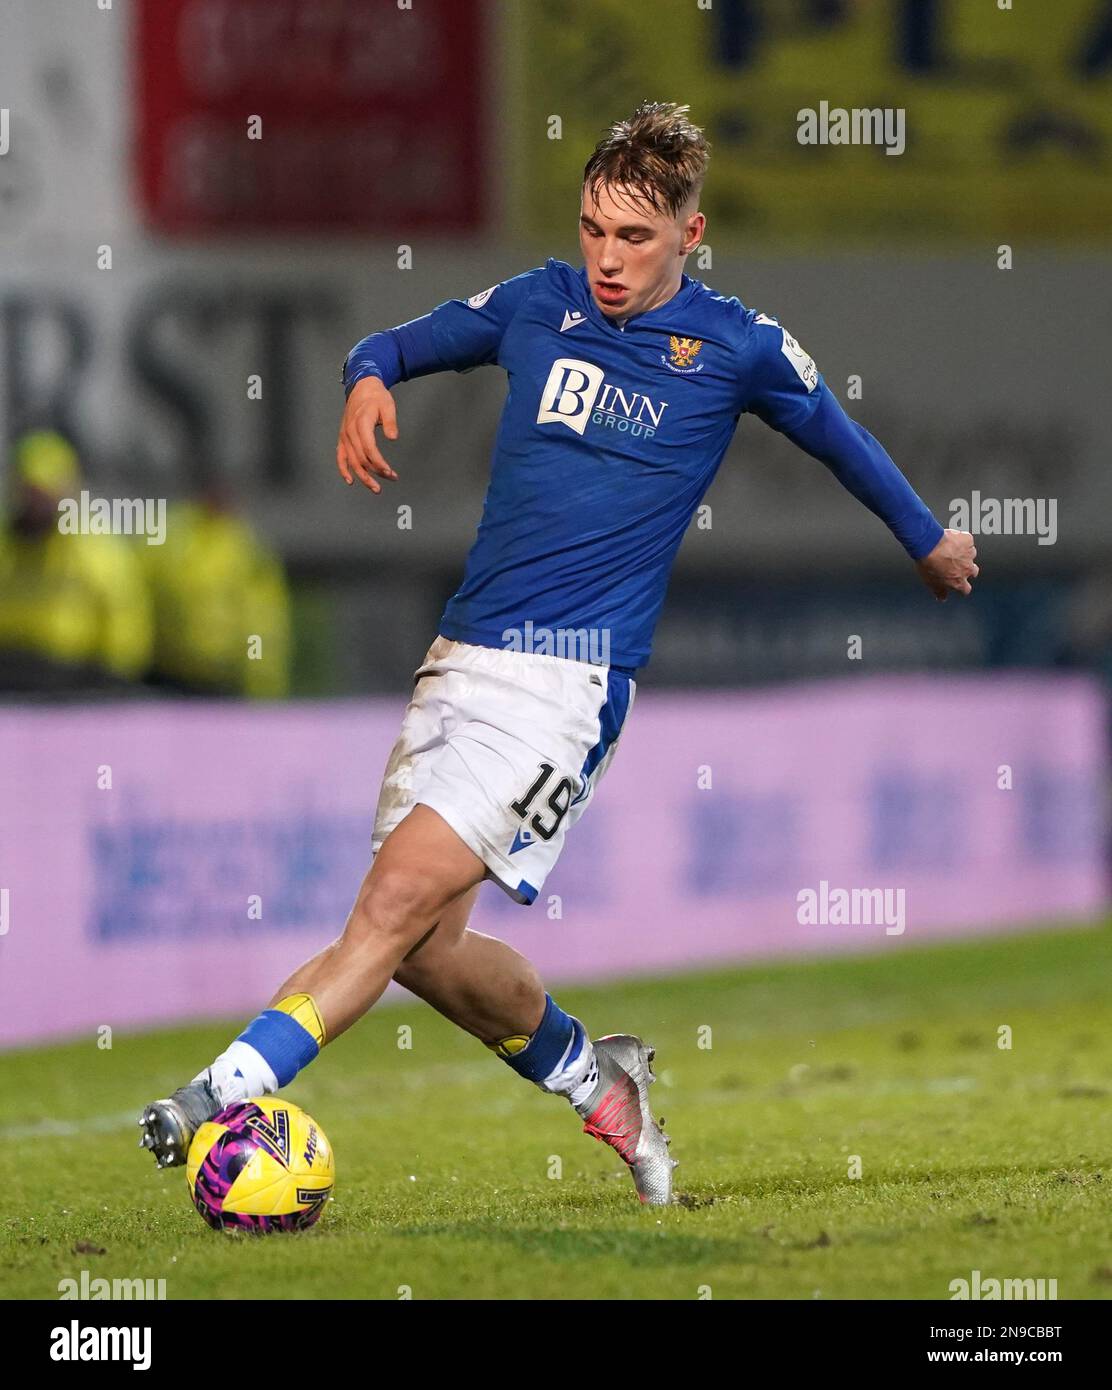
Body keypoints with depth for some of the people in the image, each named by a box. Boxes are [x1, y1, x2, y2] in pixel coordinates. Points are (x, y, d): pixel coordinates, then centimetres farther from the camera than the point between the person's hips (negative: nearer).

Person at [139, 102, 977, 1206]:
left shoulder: (739, 347, 2)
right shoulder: (538, 304, 10)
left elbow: (840, 440, 20)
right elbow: (399, 345, 25)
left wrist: (929, 541, 35)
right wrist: (369, 381, 0)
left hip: (571, 672, -5)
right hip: (461, 650, 5)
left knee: (403, 895, -20)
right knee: (424, 948, 4)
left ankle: (227, 1095, -26)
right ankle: (595, 1081, 30)